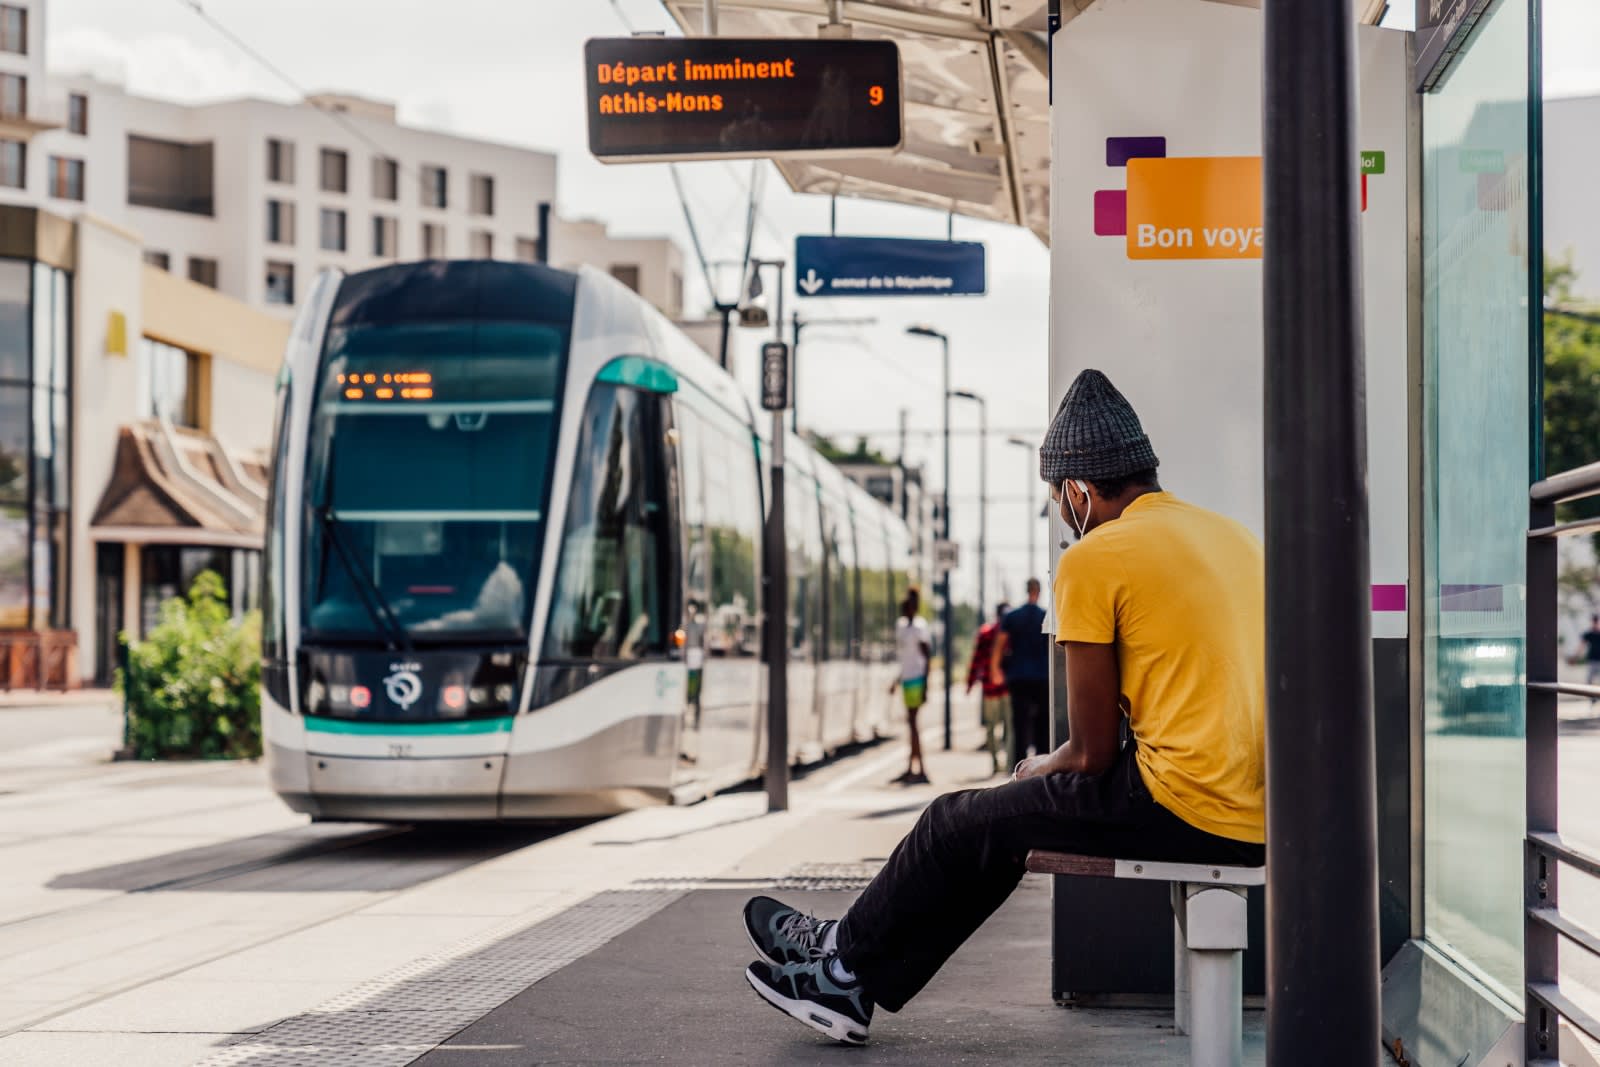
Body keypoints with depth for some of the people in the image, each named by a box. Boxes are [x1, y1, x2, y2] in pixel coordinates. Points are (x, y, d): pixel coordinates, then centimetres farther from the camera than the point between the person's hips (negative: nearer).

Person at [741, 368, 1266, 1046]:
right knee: (1006, 820, 22)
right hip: (1260, 815, 8)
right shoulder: (1234, 537, 15)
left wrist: (1036, 770, 15)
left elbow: (1094, 751, -8)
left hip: (1185, 809, -8)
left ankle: (846, 954, 31)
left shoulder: (1093, 560, -8)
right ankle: (855, 987, 29)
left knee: (961, 824, 10)